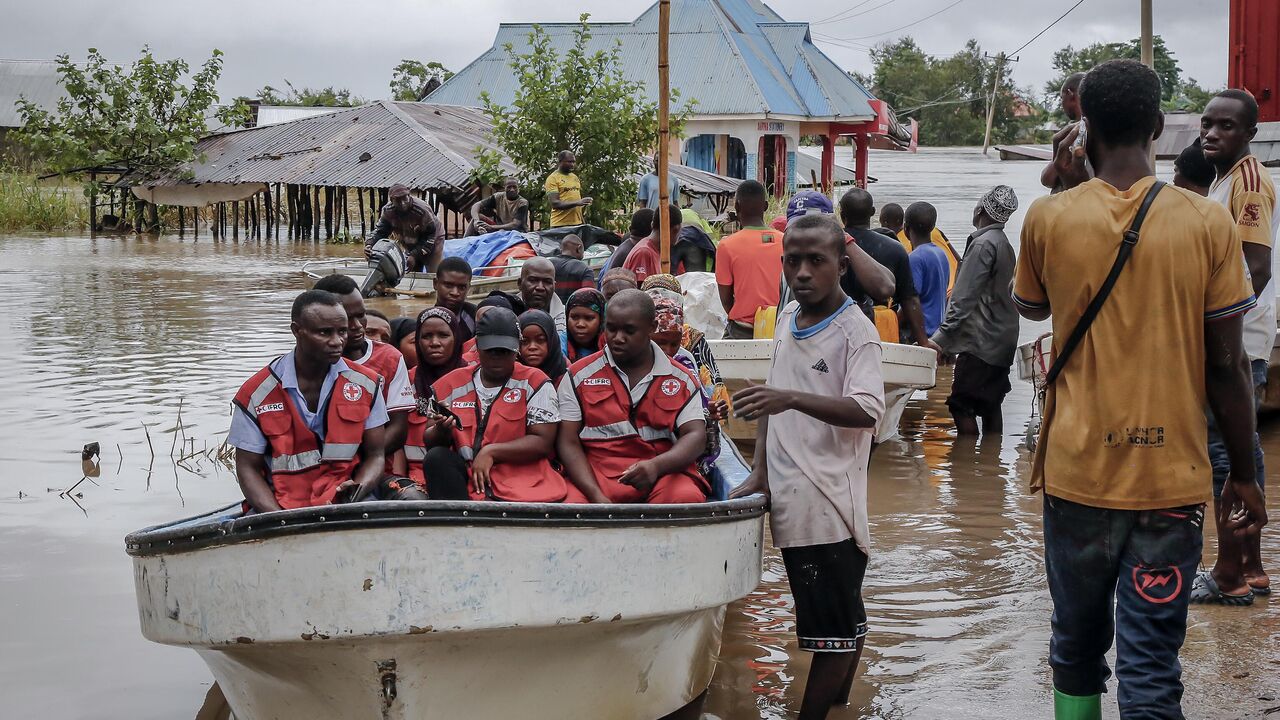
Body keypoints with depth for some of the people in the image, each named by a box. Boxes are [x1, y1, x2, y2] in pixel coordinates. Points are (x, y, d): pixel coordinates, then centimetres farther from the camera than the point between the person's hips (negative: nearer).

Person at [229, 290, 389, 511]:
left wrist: (356, 491, -14)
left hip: (346, 505, 1)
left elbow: (375, 454, 9)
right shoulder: (256, 393, -1)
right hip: (281, 509, -1)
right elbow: (248, 468, 1)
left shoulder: (366, 384, 6)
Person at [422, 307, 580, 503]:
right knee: (437, 458, -25)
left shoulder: (534, 382, 4)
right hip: (470, 478, 4)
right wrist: (441, 430, -10)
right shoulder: (451, 385, 13)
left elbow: (543, 442, -3)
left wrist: (490, 452, -11)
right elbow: (430, 442, 14)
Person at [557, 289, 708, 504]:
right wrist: (596, 495, -15)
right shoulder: (579, 376, 9)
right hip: (597, 473, -2)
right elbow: (568, 442, 2)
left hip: (662, 472, 2)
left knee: (689, 498, -33)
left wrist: (656, 466, -21)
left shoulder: (680, 380, 12)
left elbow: (696, 436, 2)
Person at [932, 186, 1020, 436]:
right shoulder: (1004, 244, 15)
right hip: (1002, 339, 10)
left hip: (980, 341, -10)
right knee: (990, 406, 12)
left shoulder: (983, 244, -15)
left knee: (961, 405, -8)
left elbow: (964, 298, -20)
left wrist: (940, 338, -19)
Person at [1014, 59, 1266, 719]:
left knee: (1077, 647, 18)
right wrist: (1243, 476, 7)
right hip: (1171, 477, -1)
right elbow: (1227, 367, -4)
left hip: (1077, 472, 1)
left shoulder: (1049, 218, -5)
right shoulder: (1208, 224, -7)